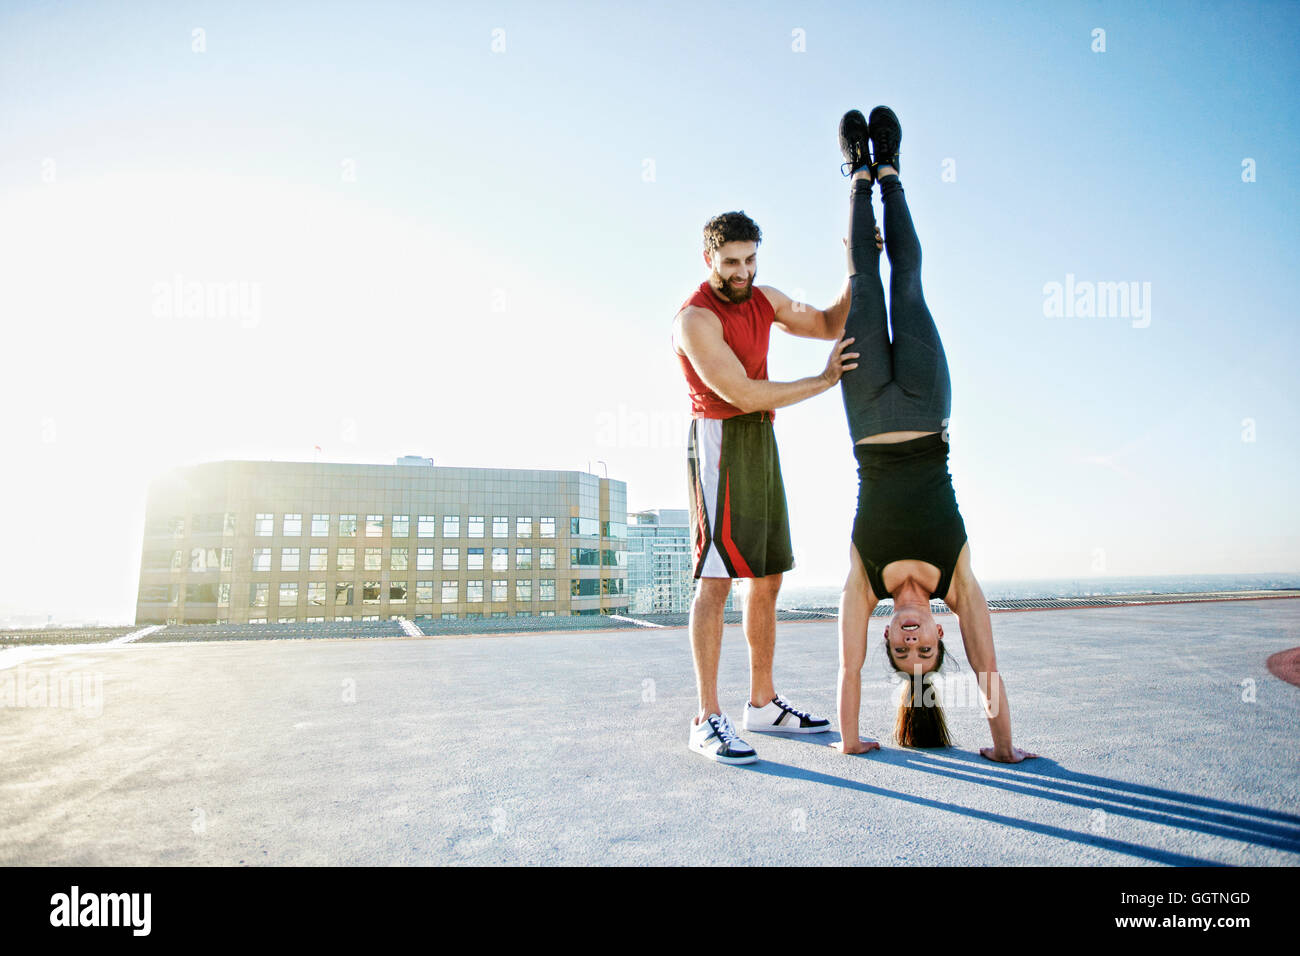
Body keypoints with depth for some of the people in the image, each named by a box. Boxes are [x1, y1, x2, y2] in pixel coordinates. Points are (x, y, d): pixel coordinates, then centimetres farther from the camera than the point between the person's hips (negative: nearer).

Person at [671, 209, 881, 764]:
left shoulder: (763, 300, 15)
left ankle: (762, 704, 19)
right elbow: (740, 393, -18)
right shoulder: (695, 316, -11)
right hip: (720, 440, -8)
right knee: (715, 578, -13)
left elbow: (829, 325, 23)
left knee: (768, 577, 9)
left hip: (761, 441, 9)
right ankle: (707, 719, -9)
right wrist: (823, 382, -11)